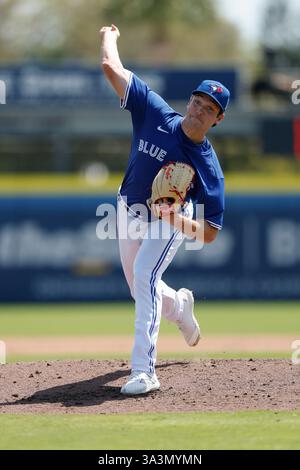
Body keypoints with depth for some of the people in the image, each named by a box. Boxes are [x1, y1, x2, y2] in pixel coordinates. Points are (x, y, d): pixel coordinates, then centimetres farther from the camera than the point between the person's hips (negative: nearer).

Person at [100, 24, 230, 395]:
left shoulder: (208, 165, -28)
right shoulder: (156, 115, -22)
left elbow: (209, 234, -27)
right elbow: (111, 68, -22)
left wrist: (176, 218, -42)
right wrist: (109, 36, -5)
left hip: (172, 222, -5)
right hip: (129, 212, 5)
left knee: (145, 275, -30)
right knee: (140, 290, 18)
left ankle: (144, 371, -35)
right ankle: (180, 306, 56)